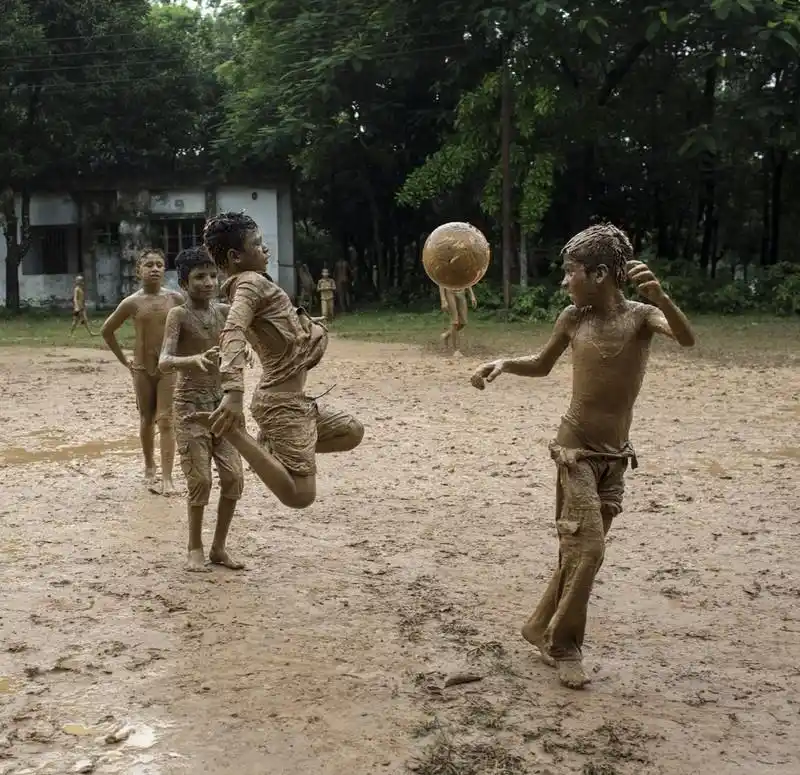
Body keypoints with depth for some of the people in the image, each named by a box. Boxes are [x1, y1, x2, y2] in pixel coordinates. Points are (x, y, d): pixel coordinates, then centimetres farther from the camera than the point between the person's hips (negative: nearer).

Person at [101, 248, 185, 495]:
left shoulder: (175, 298, -4)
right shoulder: (132, 303, -5)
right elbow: (107, 330, 8)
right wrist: (123, 360, 6)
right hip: (142, 369, 1)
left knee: (166, 421, -6)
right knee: (147, 420, 13)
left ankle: (167, 477, -8)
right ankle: (149, 468, 31)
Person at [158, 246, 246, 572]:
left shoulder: (224, 311, 3)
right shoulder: (179, 314, -12)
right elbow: (164, 362, -24)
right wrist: (194, 359, -43)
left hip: (222, 402, 5)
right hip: (190, 405, -5)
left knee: (233, 477, 2)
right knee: (200, 480, -5)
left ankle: (218, 548, 16)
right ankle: (195, 548, 14)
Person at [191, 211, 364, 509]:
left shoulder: (246, 284, 15)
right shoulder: (251, 282, -15)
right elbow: (232, 331, -35)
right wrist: (233, 392, -47)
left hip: (293, 400, 10)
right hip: (282, 403, -10)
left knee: (352, 432, 26)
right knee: (299, 495, -19)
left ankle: (269, 444, 15)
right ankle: (231, 432, -14)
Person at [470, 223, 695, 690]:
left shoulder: (641, 316, -8)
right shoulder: (573, 319, -3)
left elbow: (687, 339, -30)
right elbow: (543, 366, 15)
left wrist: (660, 296, -47)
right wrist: (503, 364, -3)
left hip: (616, 456, 2)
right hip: (576, 450, -1)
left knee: (582, 549, 11)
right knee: (586, 548, -11)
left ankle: (543, 629, 29)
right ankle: (564, 645, 5)